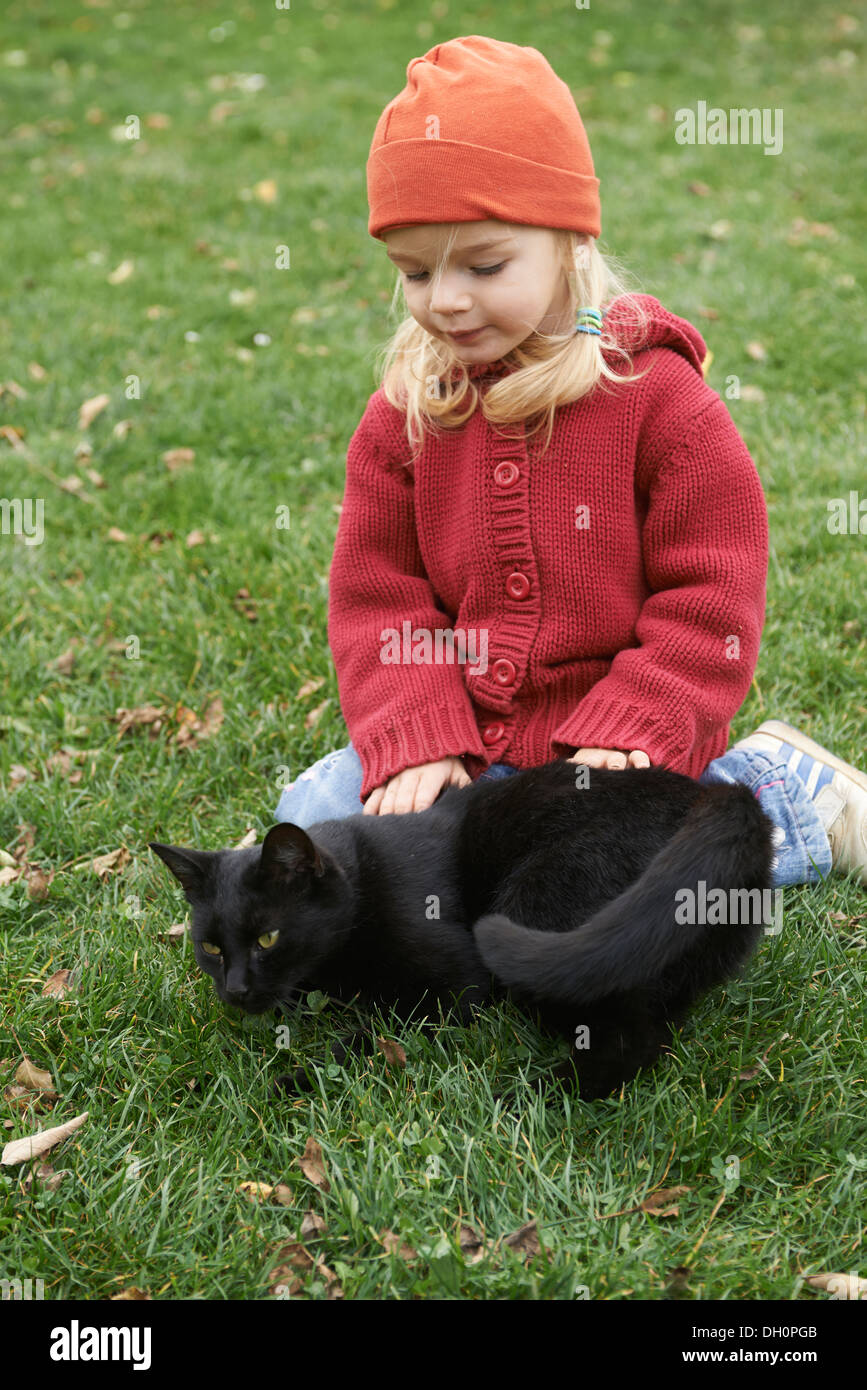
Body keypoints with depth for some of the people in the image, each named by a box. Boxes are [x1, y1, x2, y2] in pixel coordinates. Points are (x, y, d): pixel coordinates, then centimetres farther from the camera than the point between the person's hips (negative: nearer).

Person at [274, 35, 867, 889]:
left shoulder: (658, 398, -9)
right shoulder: (404, 413, 2)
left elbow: (711, 597, -9)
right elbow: (376, 593, 2)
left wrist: (627, 738, -18)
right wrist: (415, 743, -12)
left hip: (616, 751, -4)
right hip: (464, 746, 5)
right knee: (311, 813, -9)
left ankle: (790, 792, 5)